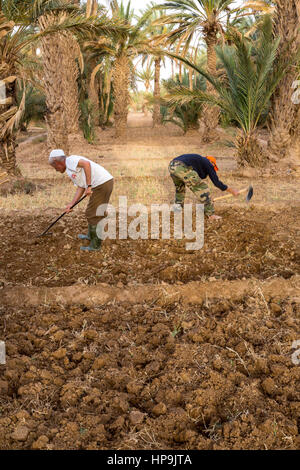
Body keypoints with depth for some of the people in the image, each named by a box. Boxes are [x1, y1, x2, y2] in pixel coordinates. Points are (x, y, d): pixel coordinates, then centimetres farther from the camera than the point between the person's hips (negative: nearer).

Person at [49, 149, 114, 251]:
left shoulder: (70, 160, -5)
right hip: (107, 182, 10)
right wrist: (71, 204, 15)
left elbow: (86, 164, -22)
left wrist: (89, 186, -21)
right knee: (96, 212, 25)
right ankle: (91, 236, 44)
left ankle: (95, 245, 7)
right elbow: (81, 188, 20)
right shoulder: (70, 170, 24)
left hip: (102, 184, -10)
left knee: (93, 214, -2)